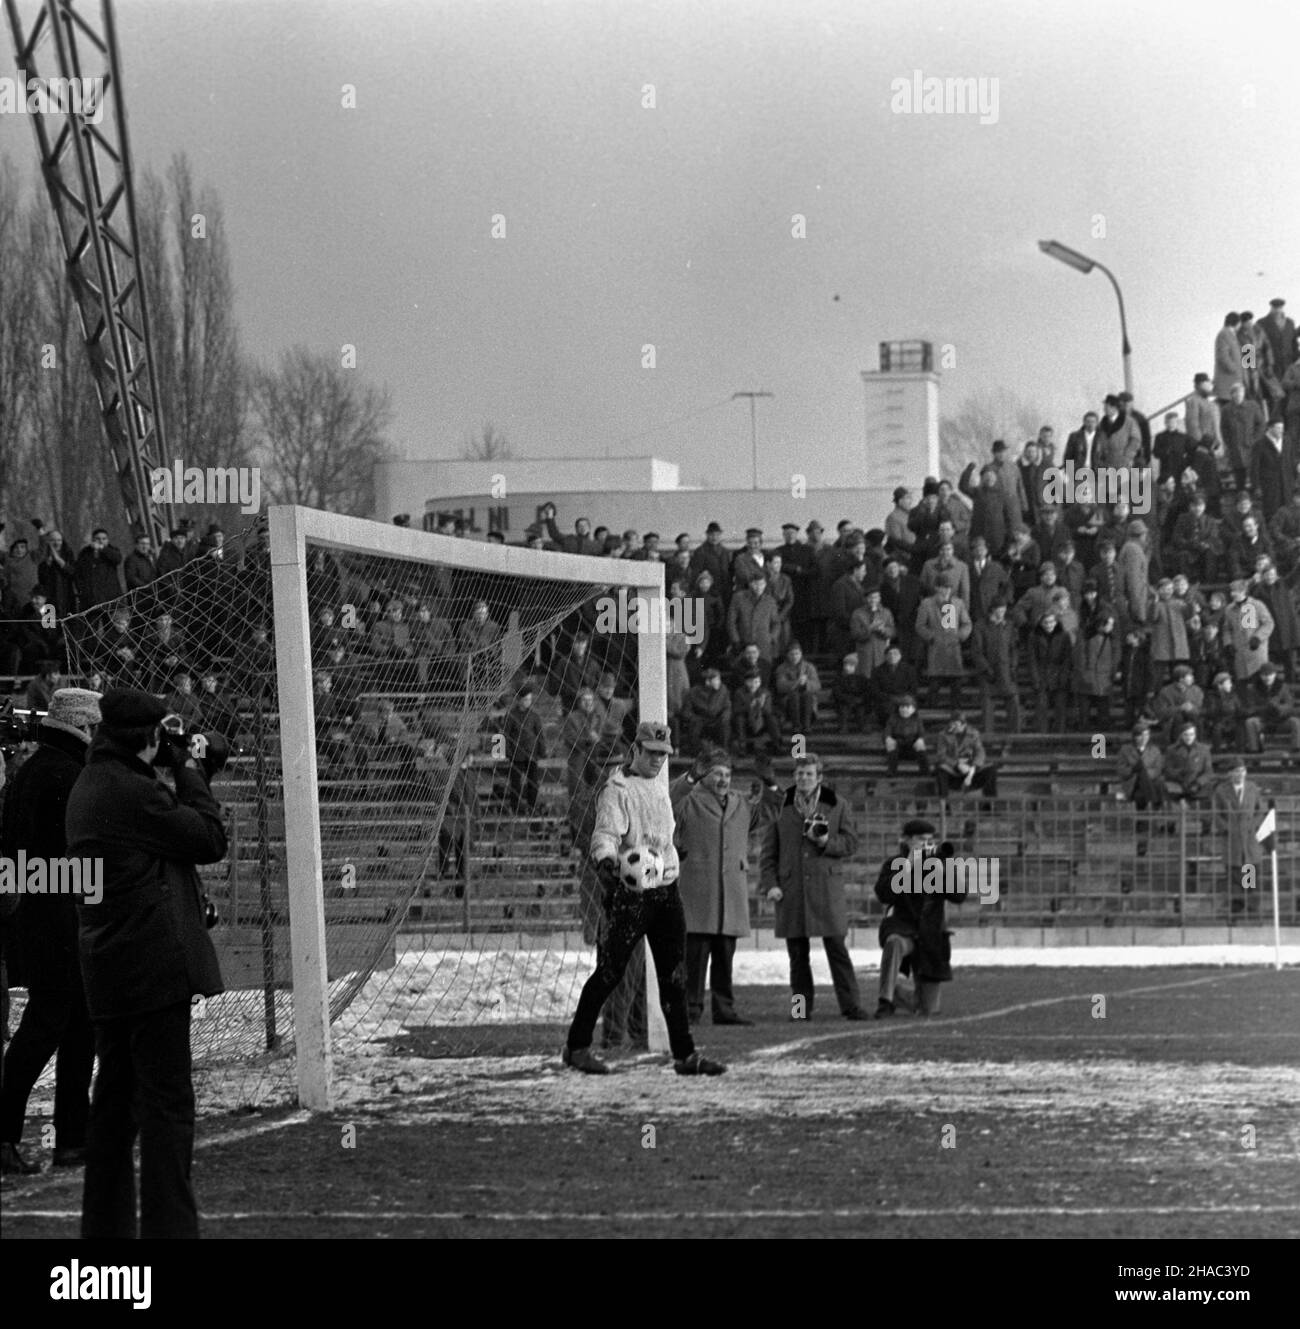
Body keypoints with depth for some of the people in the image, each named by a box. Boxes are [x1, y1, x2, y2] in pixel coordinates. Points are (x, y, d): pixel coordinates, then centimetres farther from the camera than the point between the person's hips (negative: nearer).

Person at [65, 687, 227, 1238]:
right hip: (154, 964, -10)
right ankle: (168, 1224, -8)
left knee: (116, 1098, 15)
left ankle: (106, 1224, 21)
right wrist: (191, 773, 0)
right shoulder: (130, 790, -18)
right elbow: (210, 840, -11)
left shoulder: (92, 785, 13)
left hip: (110, 966, 10)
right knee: (166, 1101, -7)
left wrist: (189, 769, 11)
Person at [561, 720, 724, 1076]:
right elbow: (605, 834, -24)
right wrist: (606, 861, -43)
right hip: (628, 893, -7)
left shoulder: (660, 789, 18)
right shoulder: (617, 790, -9)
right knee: (609, 971, -5)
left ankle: (684, 1054, 6)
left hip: (666, 890, 8)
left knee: (674, 976, 4)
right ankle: (576, 1047, 5)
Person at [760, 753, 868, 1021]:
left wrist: (826, 842, -12)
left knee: (837, 948, -4)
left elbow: (851, 843, 7)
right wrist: (770, 883, -1)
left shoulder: (837, 805, 7)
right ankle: (801, 1007, 10)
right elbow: (769, 850, 10)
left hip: (826, 886, -1)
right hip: (790, 887, 1)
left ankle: (851, 1006, -1)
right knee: (797, 953, 3)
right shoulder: (781, 807, 8)